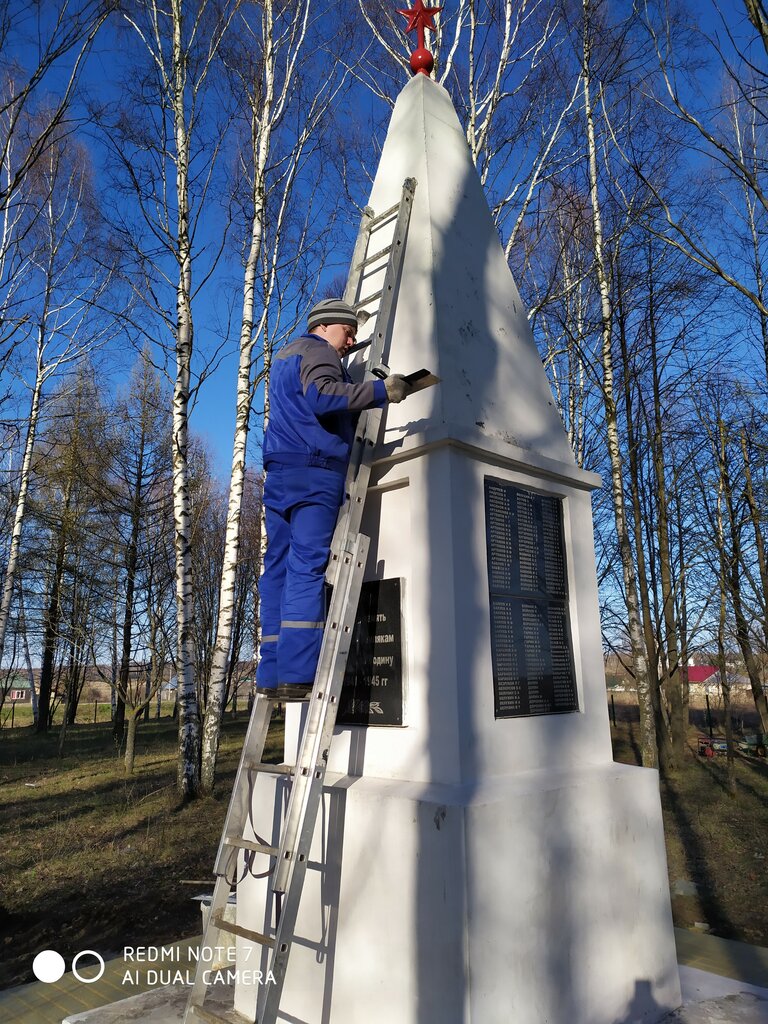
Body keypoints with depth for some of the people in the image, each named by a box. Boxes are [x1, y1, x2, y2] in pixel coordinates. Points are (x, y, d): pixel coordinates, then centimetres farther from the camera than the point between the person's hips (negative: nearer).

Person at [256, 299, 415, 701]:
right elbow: (322, 395, -17)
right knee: (307, 567, -15)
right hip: (315, 471, -9)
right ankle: (297, 674, -19)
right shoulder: (317, 351, 3)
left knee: (278, 569, 2)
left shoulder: (284, 356, 32)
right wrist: (380, 391, -17)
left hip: (279, 472, 9)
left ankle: (271, 674, 0)